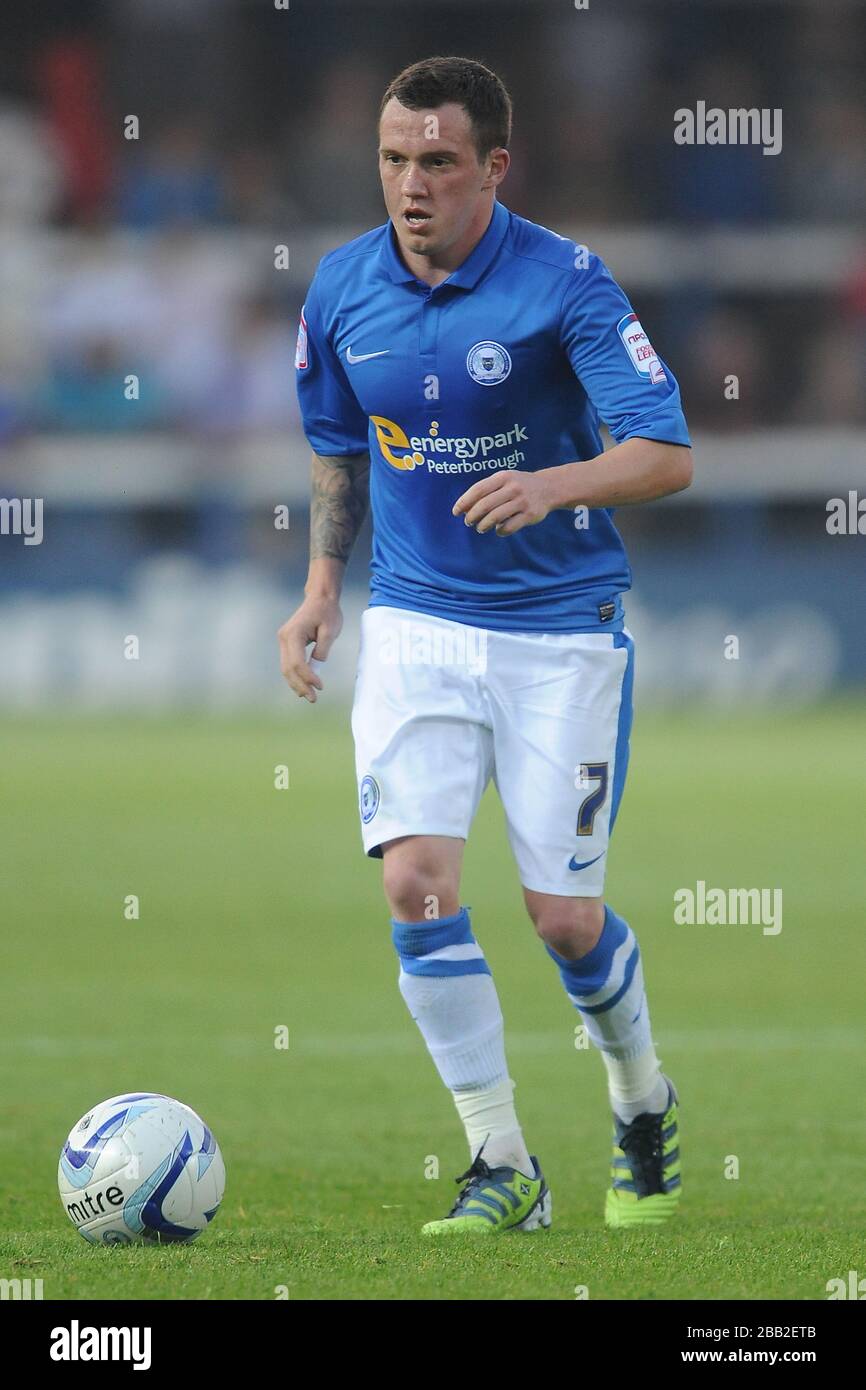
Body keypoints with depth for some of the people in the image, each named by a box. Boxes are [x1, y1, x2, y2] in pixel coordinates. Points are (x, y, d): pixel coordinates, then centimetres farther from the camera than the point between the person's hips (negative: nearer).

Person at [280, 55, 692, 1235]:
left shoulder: (564, 284, -14)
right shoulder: (341, 290, 0)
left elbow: (668, 455, -19)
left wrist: (554, 483, -37)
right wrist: (323, 583, 5)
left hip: (559, 628, -3)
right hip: (415, 624, 3)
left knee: (563, 915, -1)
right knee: (417, 882, -15)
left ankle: (644, 1105, 30)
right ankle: (502, 1167, -4)